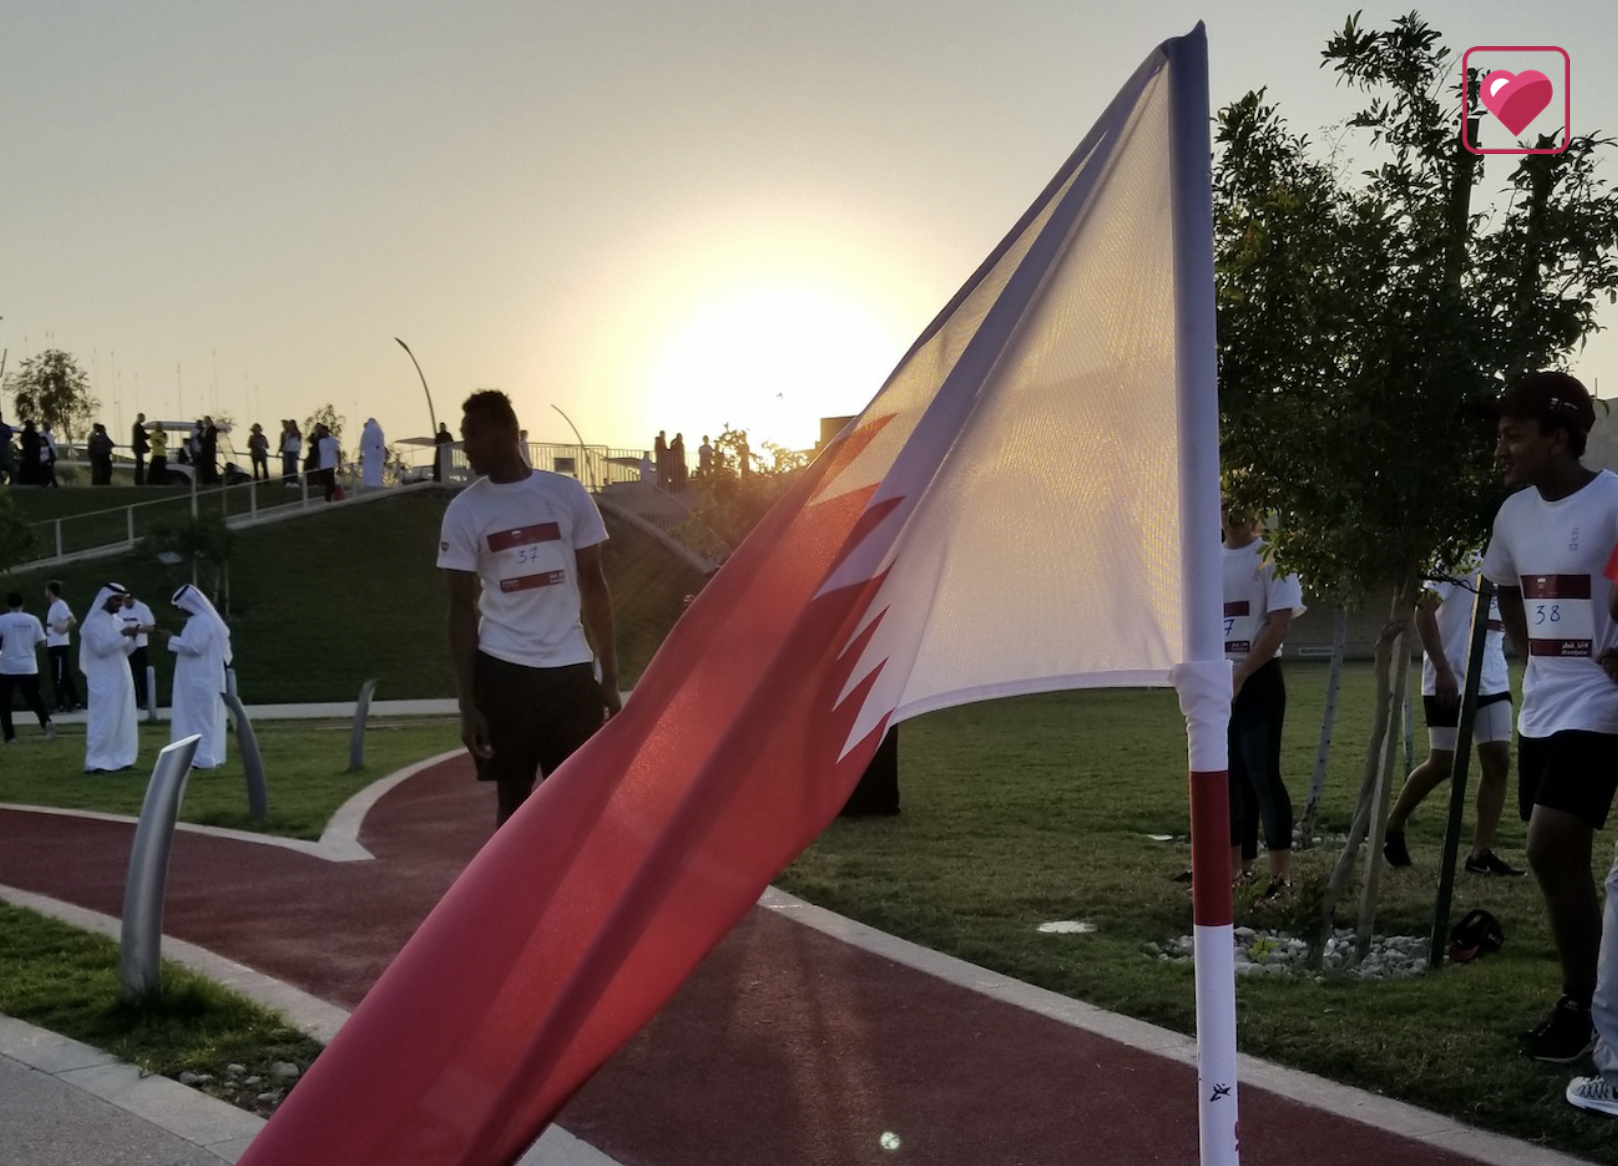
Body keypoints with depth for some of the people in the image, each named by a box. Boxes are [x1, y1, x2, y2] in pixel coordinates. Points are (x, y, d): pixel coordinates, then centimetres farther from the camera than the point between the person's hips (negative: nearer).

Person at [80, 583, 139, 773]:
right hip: (103, 681, -8)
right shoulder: (94, 622, -10)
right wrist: (122, 635, -22)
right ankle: (96, 763, -6)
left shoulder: (118, 620, 12)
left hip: (121, 679, 8)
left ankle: (119, 759, 13)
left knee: (123, 720, 7)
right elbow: (101, 649, -19)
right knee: (103, 720, -8)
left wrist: (132, 638, -5)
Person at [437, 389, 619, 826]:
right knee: (513, 795, 6)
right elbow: (462, 607, 0)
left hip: (571, 667, 1)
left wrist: (609, 676, 4)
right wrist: (467, 703, -6)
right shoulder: (465, 510, -1)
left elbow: (593, 584, 7)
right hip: (502, 670, -1)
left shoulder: (568, 494, 1)